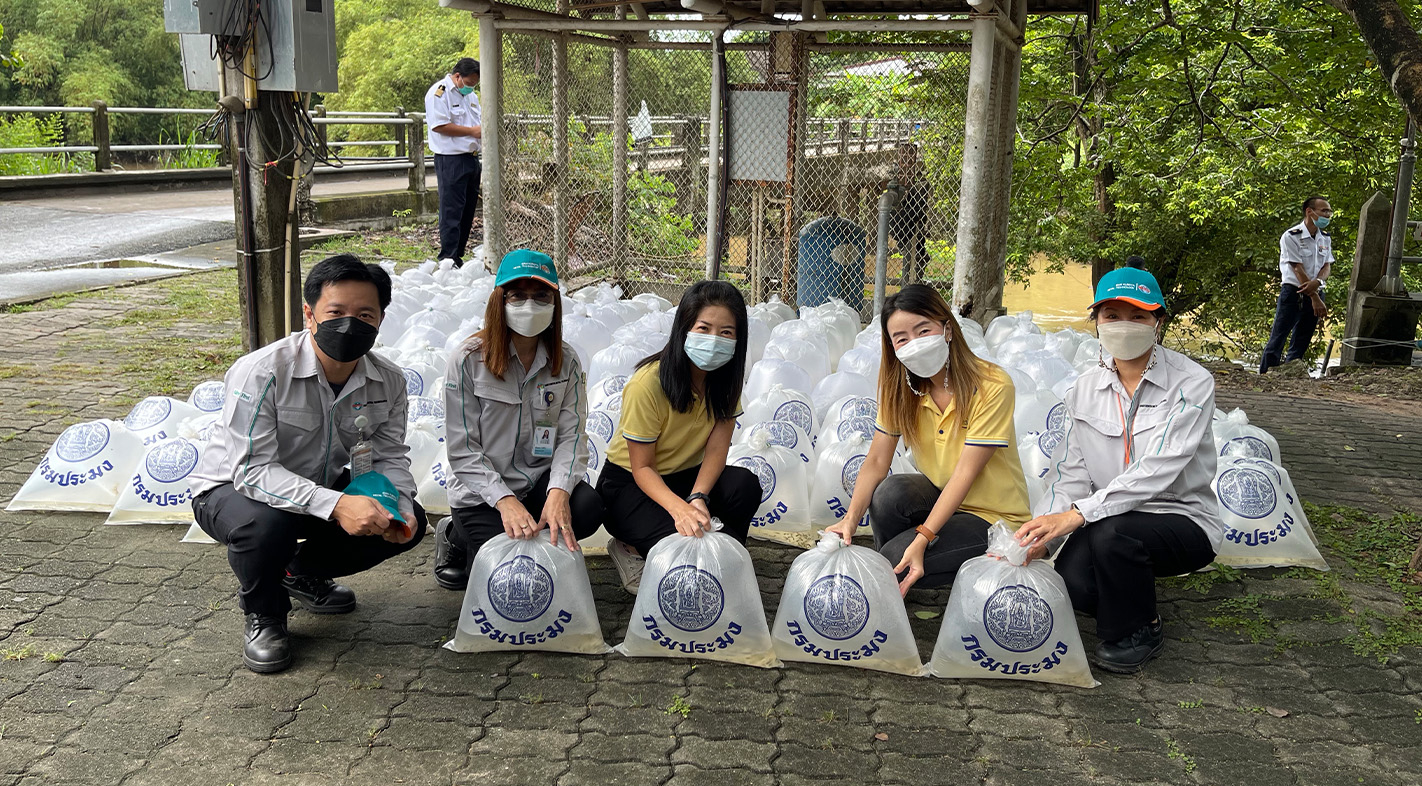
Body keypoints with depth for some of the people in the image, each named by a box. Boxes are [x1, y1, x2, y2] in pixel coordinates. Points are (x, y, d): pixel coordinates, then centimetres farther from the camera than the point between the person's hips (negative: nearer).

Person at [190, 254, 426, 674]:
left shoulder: (389, 382, -12)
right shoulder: (260, 372, -30)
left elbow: (389, 456, -2)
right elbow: (252, 469, -34)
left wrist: (398, 507, -25)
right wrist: (335, 505, -46)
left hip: (319, 489, 6)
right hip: (230, 489, -6)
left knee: (409, 522, -10)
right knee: (264, 522, -39)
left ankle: (303, 572, 17)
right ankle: (263, 613, -3)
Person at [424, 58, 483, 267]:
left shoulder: (471, 95, 20)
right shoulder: (439, 92, -8)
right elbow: (440, 126, -18)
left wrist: (485, 129, 6)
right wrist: (472, 131, -14)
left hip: (472, 158, 9)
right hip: (451, 160, -9)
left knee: (468, 210, 9)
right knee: (451, 211, -8)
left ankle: (458, 256, 17)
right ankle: (448, 259, -6)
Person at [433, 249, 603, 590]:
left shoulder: (566, 362, 1)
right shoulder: (468, 360, -10)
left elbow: (571, 436, -5)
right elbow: (462, 450, -12)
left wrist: (559, 491, -25)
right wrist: (504, 500, -24)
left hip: (540, 483, 3)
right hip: (482, 494, -3)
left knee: (588, 507, -27)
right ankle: (457, 536, 11)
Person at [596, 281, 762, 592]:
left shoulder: (727, 377, -8)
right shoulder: (648, 384, -25)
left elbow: (717, 448, -13)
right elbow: (642, 468, -21)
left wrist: (698, 499, -33)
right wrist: (679, 508, -39)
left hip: (686, 476, 5)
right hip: (629, 482, -5)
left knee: (745, 484, -26)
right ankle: (631, 548, 2)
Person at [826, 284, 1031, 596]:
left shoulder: (993, 386, -22)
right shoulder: (900, 389, -3)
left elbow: (966, 472, -25)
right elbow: (876, 461, -10)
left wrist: (922, 539, -33)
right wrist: (851, 519, -27)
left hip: (994, 514, -5)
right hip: (940, 496, 6)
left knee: (894, 561, -27)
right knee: (888, 493, -28)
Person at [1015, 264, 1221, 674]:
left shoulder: (1191, 383, -13)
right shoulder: (1086, 389, 3)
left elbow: (1158, 470, -24)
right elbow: (1070, 474, -2)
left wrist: (1078, 514, -33)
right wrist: (1039, 535, -20)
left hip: (1184, 521, -3)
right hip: (1111, 517, 4)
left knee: (1112, 533, -35)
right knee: (1072, 581, -27)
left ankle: (1139, 631, -5)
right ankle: (1129, 601, 10)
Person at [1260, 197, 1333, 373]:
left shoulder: (1325, 239, 11)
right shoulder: (1291, 237, -10)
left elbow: (1327, 266, 8)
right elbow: (1297, 269, -14)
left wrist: (1318, 281, -17)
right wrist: (1315, 298, -16)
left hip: (1315, 292, 6)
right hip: (1293, 292, -6)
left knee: (1301, 342, 8)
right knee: (1278, 339, -8)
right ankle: (1265, 375, -6)